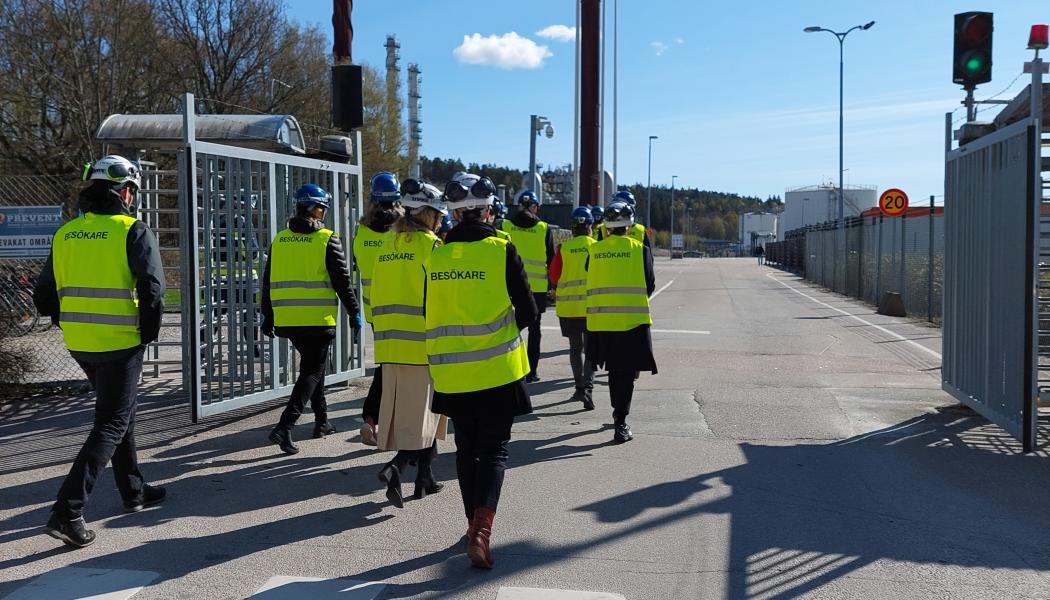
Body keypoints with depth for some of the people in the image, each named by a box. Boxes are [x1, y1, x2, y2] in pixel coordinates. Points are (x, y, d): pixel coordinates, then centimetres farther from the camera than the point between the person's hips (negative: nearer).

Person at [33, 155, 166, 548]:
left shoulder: (65, 234, 7)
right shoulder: (133, 232, -11)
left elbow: (44, 297, 9)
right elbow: (152, 290, -20)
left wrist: (73, 325, 19)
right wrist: (148, 333, -5)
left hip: (79, 345, 7)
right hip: (120, 344, -6)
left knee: (120, 410, 22)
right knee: (111, 424, 1)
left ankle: (133, 492, 34)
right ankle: (68, 511, -8)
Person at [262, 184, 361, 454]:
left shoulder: (279, 240, 8)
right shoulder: (327, 240, -7)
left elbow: (268, 282, 12)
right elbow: (342, 280, -6)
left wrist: (268, 317, 20)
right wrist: (354, 312, 4)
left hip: (287, 320, 6)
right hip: (319, 320, -5)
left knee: (312, 365, 21)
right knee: (312, 370, 1)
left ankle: (321, 421, 29)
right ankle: (285, 426, -13)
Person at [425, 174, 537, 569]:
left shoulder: (436, 257, -1)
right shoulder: (502, 252, -10)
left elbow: (431, 314, 8)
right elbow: (528, 313, -7)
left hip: (451, 372, 3)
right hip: (497, 370, -3)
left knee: (466, 449, 17)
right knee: (494, 450, 4)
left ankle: (475, 525, 29)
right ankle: (481, 531, -11)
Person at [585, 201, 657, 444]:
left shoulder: (593, 250, 3)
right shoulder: (640, 249, -3)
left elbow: (590, 283, 10)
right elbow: (650, 286, 0)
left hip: (600, 320, 3)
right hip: (633, 319, -3)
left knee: (614, 369, 19)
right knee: (627, 371, 1)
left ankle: (619, 415, 31)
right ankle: (621, 423, -6)